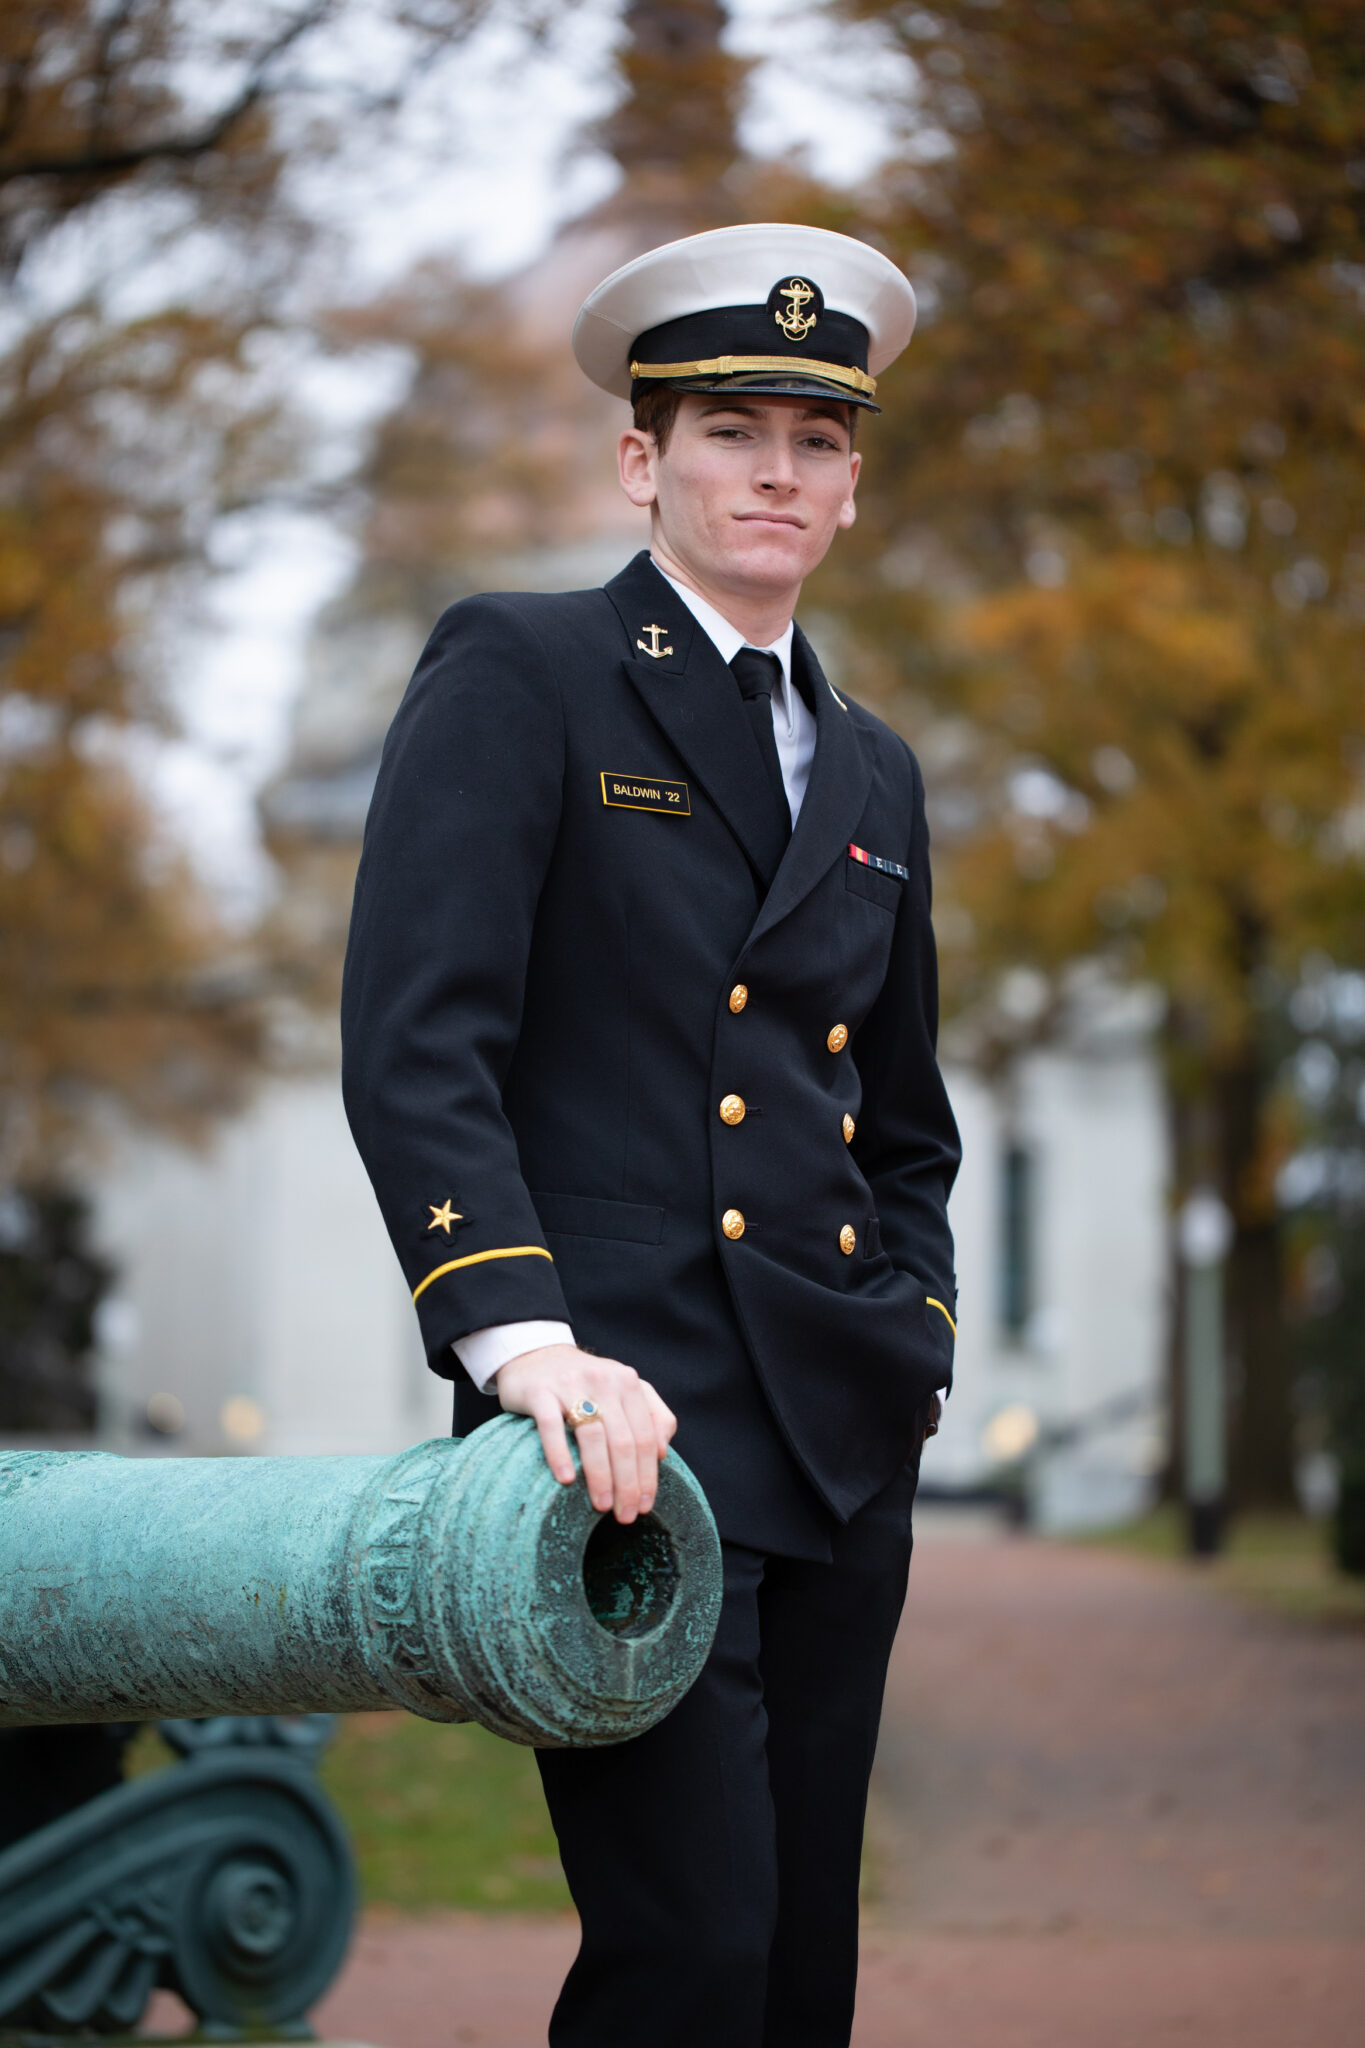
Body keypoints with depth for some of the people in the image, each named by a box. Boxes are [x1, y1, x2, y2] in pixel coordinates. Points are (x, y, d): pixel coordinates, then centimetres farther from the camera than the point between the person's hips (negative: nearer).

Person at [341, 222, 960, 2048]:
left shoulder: (872, 776, 21)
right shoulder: (519, 678, 1)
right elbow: (415, 1044, -10)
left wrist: (910, 1349, 12)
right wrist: (522, 1337, -22)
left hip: (840, 1444, 7)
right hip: (627, 1416, -7)